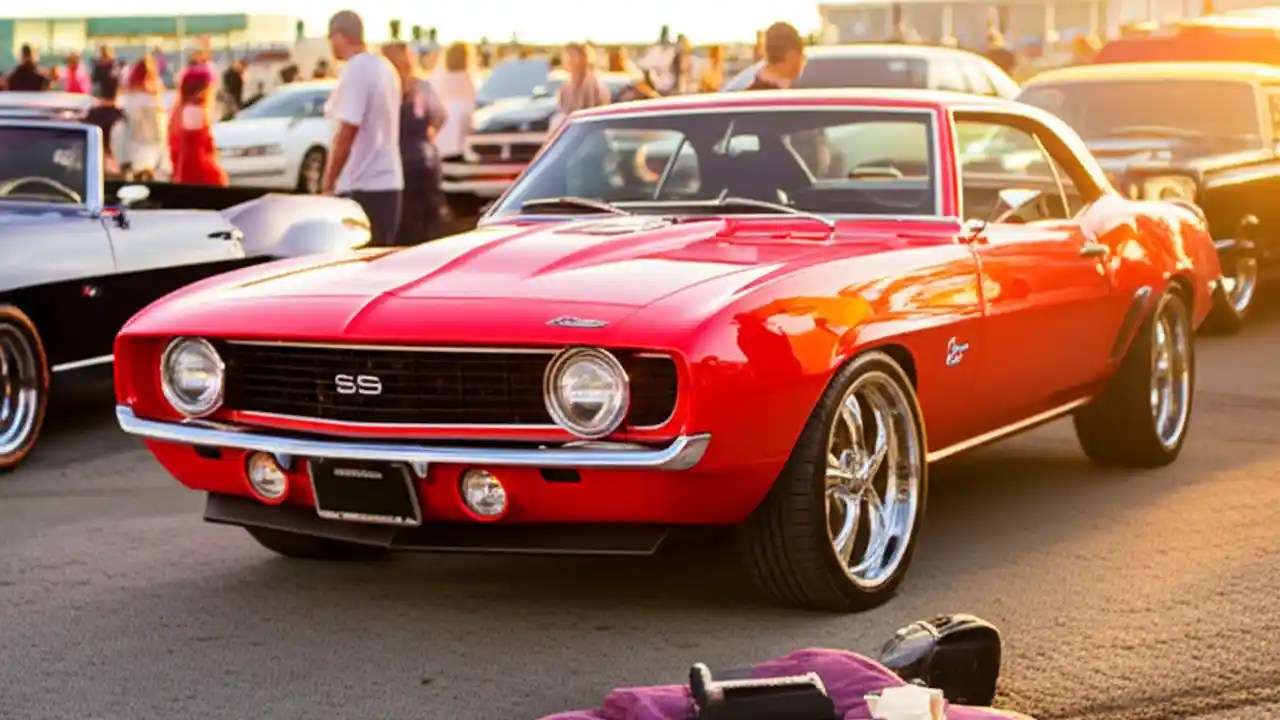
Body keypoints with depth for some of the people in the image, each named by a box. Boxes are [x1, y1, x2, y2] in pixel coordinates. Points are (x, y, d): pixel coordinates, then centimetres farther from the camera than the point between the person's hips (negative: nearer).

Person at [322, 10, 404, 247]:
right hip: (389, 181, 8)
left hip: (361, 186, -8)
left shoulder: (355, 71, -14)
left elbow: (346, 132, -18)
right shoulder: (385, 68, 12)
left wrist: (329, 182, -14)